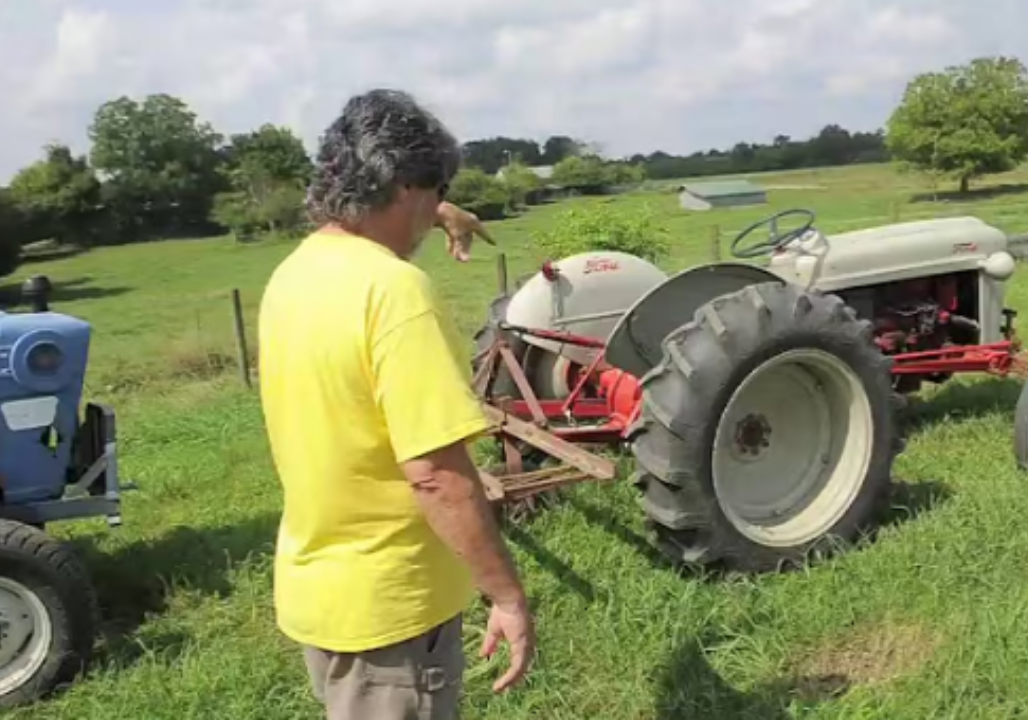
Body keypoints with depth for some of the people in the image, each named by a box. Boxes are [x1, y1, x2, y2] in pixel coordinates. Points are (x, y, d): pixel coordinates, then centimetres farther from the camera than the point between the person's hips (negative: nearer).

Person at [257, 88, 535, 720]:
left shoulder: (293, 273, 1)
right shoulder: (394, 289, -26)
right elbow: (438, 475, -29)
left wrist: (433, 219, 32)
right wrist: (508, 596, -20)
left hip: (312, 585, 8)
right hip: (387, 602, -8)